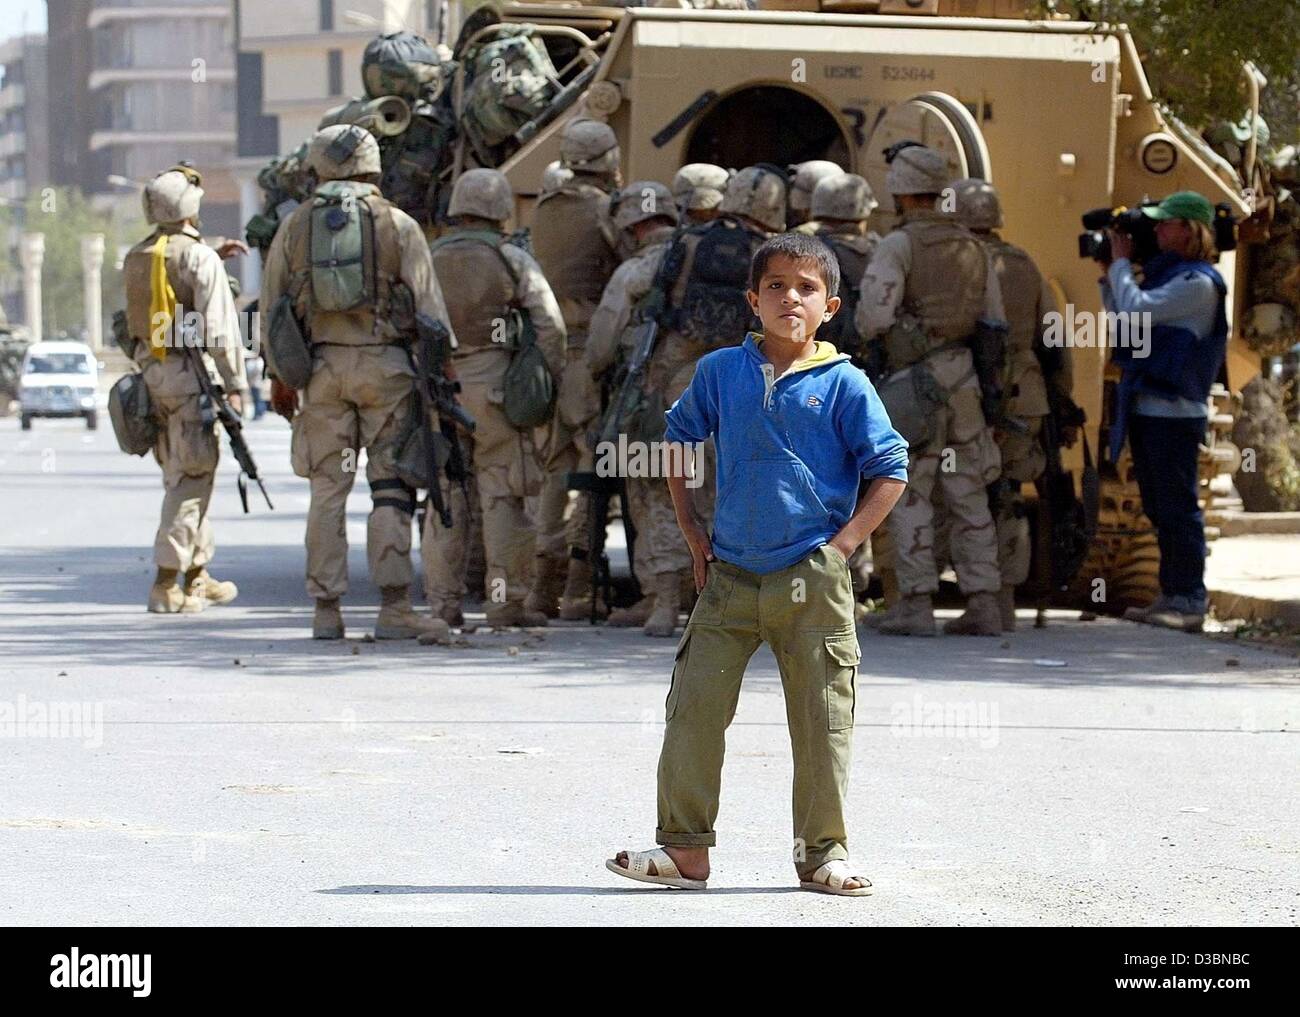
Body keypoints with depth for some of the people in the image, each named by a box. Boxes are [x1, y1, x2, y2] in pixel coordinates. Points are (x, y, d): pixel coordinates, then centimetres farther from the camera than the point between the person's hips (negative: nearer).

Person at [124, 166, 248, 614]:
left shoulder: (134, 260, 11)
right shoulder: (200, 258, -11)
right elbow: (220, 327, -16)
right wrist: (235, 384, -13)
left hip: (149, 373, 7)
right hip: (190, 375, -7)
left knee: (183, 476, 17)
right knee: (190, 479, -5)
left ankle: (197, 575, 23)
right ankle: (167, 584, -10)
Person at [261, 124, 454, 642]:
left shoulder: (295, 226, 7)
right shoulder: (398, 225, 2)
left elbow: (272, 307, 10)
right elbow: (429, 307, -1)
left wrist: (278, 375, 17)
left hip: (322, 366, 2)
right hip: (385, 364, -2)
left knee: (328, 491, 5)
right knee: (391, 487, -2)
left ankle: (326, 609, 4)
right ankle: (394, 607, -9)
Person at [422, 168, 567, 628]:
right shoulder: (512, 260, -2)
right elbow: (550, 325, -7)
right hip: (494, 383, -3)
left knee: (444, 495, 7)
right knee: (501, 496, 1)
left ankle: (443, 602, 7)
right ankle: (506, 601, 1)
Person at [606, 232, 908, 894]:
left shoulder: (843, 384, -2)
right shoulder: (720, 372, 6)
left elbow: (890, 469, 1)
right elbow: (678, 437, 20)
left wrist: (844, 543, -7)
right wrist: (690, 530, 13)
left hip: (813, 579, -2)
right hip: (730, 574, 2)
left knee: (822, 721, 3)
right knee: (693, 709, -2)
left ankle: (823, 853, 14)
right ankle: (683, 849, 6)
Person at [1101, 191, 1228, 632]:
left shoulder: (1198, 283, -12)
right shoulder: (1166, 273, 17)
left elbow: (1136, 311, -18)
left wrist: (1121, 262, -5)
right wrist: (1110, 274, 14)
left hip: (1175, 413, -9)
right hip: (1147, 409, 10)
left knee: (1177, 508, -8)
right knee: (1159, 510, 13)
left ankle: (1190, 603, -6)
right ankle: (1172, 596, 19)